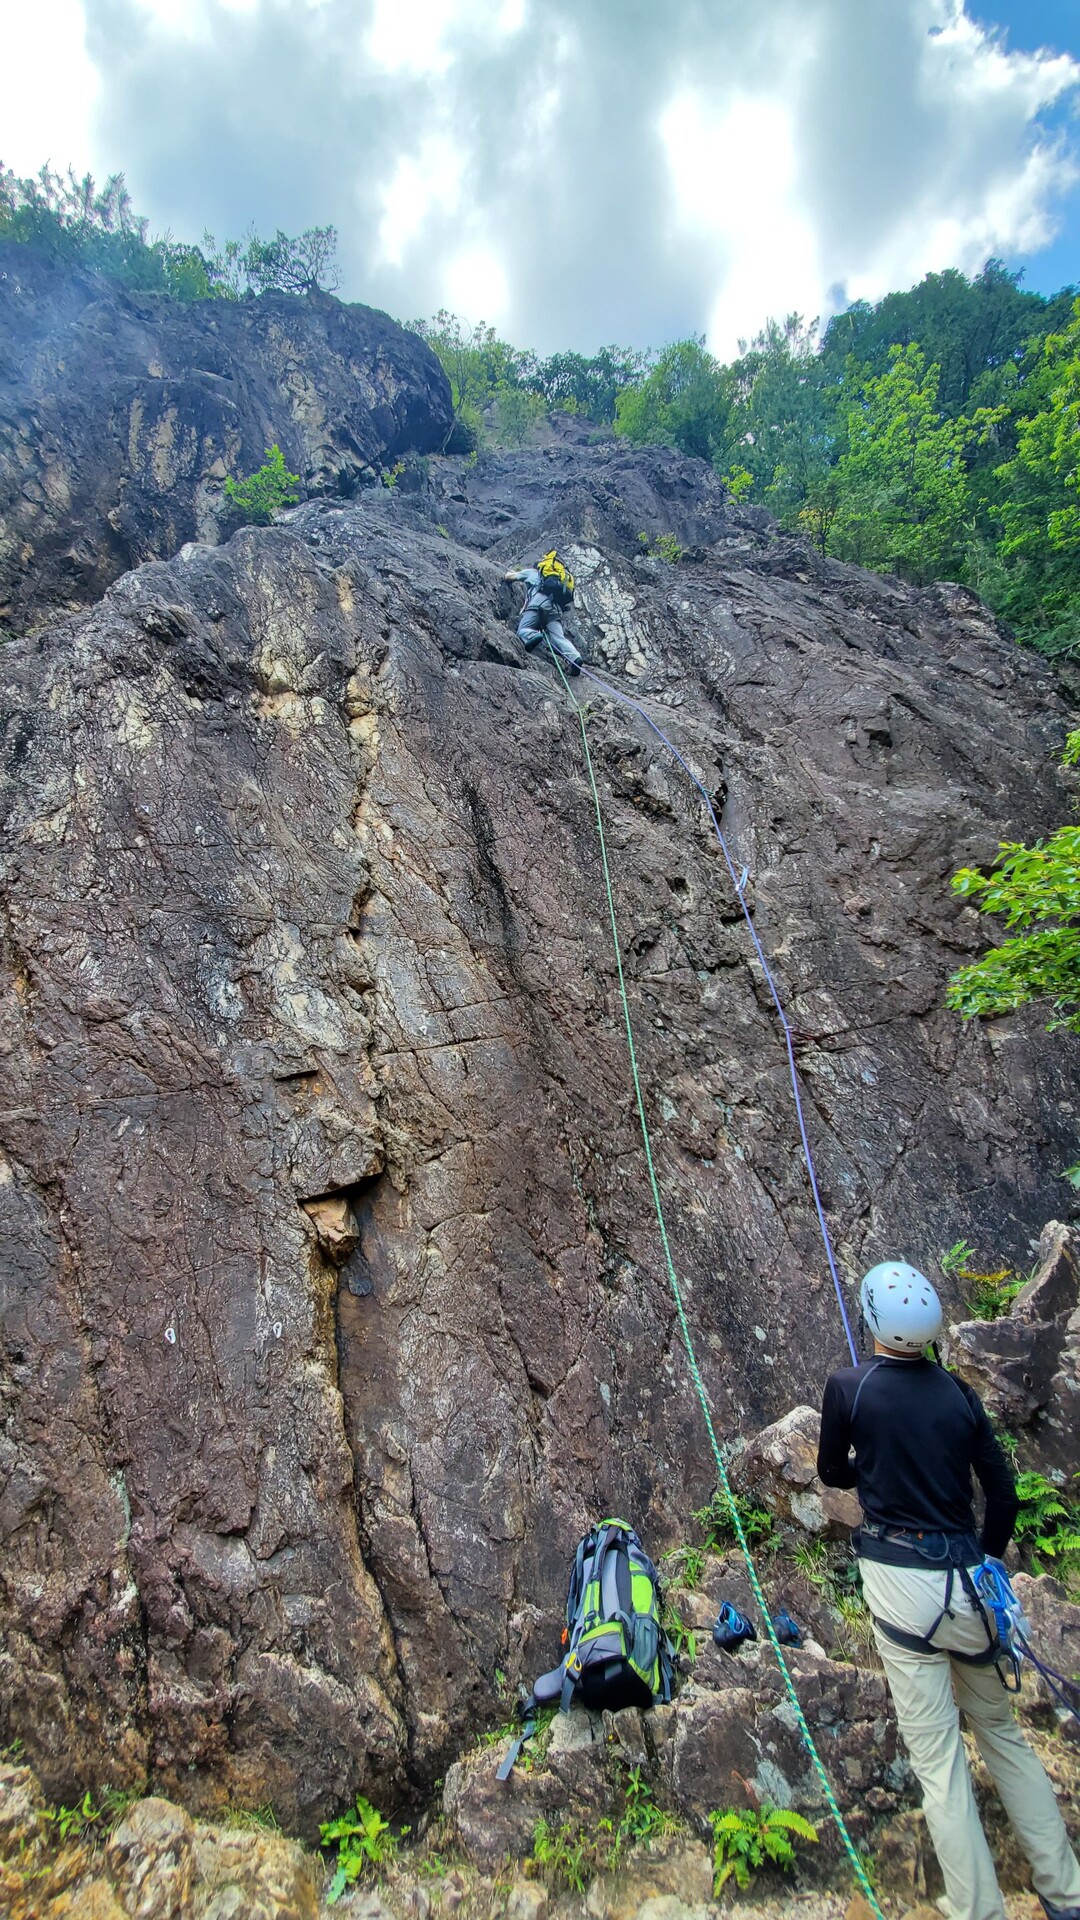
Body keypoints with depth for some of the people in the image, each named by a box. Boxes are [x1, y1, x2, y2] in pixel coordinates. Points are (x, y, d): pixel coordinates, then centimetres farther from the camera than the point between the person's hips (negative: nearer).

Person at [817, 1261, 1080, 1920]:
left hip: (899, 1581, -4)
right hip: (966, 1579, 5)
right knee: (1001, 1729, 25)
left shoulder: (848, 1387, -11)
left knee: (938, 1756, 7)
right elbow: (1005, 1495, 5)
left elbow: (833, 1474, 4)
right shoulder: (959, 1393, -2)